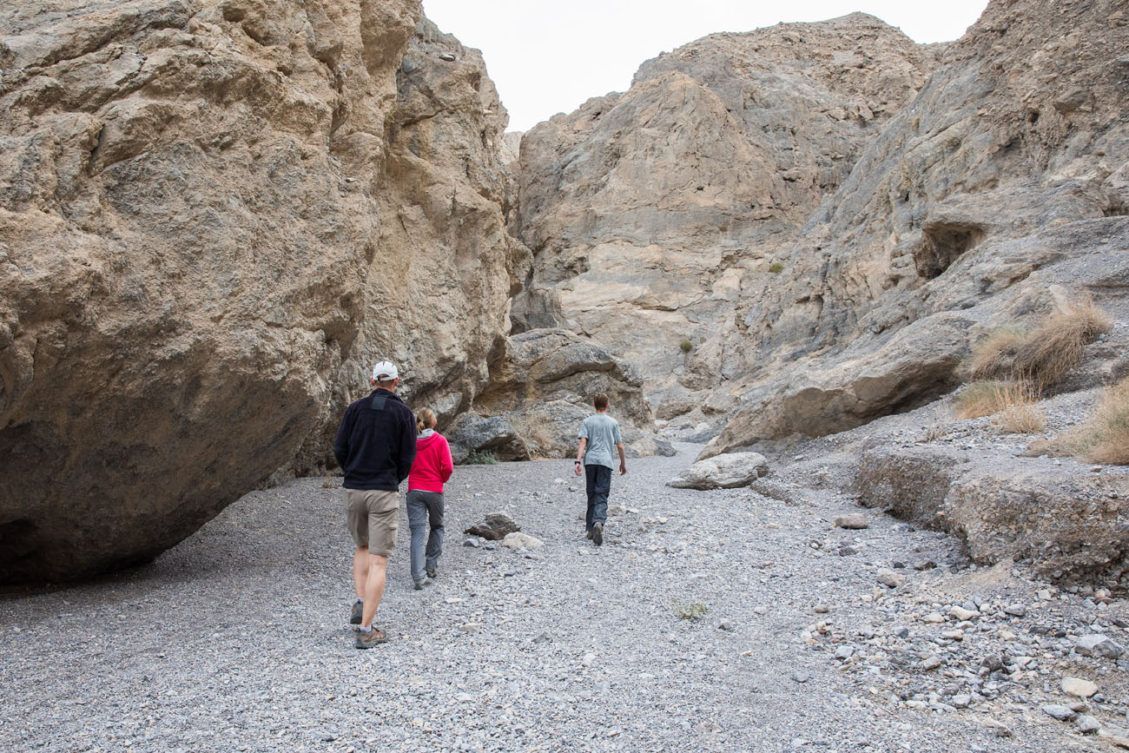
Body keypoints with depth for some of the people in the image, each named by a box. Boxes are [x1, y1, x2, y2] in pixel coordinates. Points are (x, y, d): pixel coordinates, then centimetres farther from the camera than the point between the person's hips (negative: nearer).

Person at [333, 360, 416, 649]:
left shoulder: (355, 408, 4)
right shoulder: (403, 413, -3)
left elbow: (339, 448, 2)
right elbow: (407, 457, -3)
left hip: (353, 489, 4)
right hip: (384, 492, -3)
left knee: (361, 547, 26)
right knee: (378, 561, -2)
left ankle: (360, 603, 15)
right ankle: (366, 630, -4)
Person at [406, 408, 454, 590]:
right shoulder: (440, 440, -5)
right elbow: (448, 467, -10)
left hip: (414, 491, 1)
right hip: (435, 491, -1)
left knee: (417, 532, -2)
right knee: (437, 527, 22)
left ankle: (419, 577, -11)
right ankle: (432, 566, 22)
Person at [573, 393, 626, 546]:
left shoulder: (587, 422, 7)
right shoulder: (613, 423, 7)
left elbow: (583, 442, -5)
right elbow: (619, 446, 7)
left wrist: (578, 461, -10)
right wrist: (623, 463, 19)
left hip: (590, 460, 1)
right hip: (605, 461, -1)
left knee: (591, 495, 12)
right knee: (601, 496, -5)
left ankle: (591, 529, 14)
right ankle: (598, 523, -29)